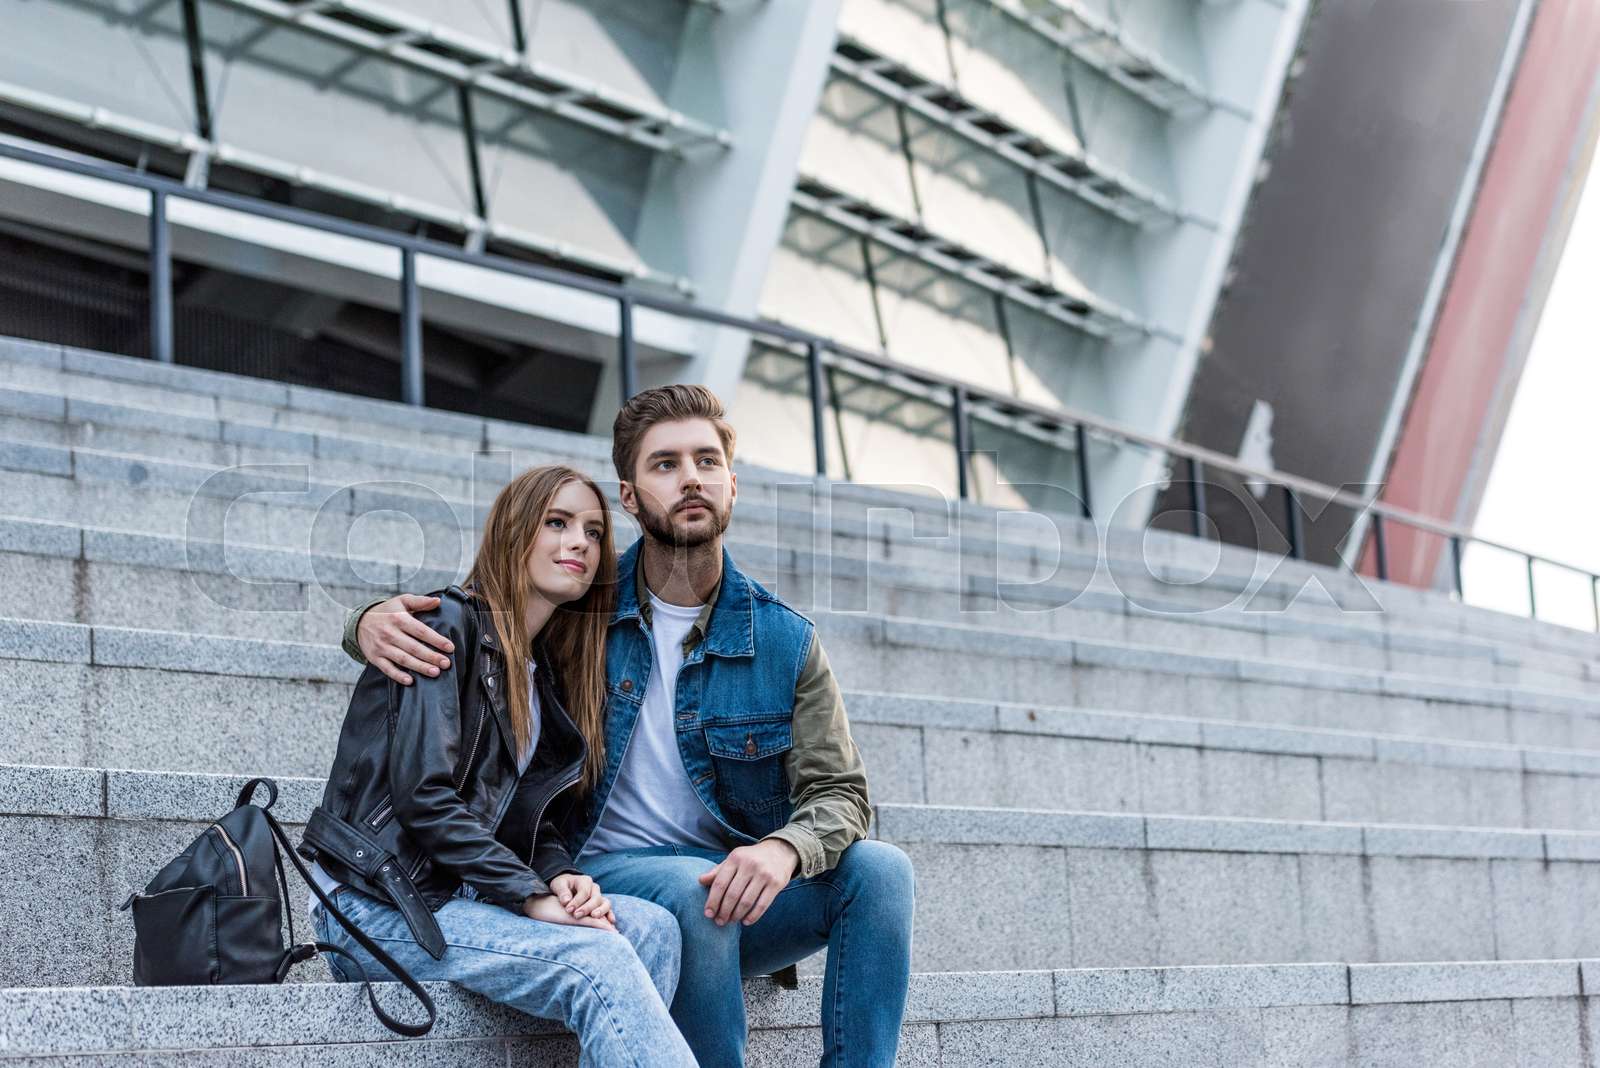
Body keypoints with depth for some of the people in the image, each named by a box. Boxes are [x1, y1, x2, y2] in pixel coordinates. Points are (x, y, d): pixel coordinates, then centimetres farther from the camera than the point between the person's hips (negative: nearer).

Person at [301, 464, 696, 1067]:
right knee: (598, 962, -29)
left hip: (456, 897, 8)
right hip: (379, 903, -8)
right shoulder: (450, 623, -6)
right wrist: (534, 897, -19)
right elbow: (422, 794, -16)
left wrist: (560, 876, -7)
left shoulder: (548, 673, 19)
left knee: (651, 927, -18)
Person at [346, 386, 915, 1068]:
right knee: (691, 888, -36)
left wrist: (784, 848, -25)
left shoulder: (785, 641, 3)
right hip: (607, 874, -2)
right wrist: (373, 623, -14)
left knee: (879, 869, -24)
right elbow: (447, 618, 13)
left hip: (734, 886, 2)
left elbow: (838, 793, 0)